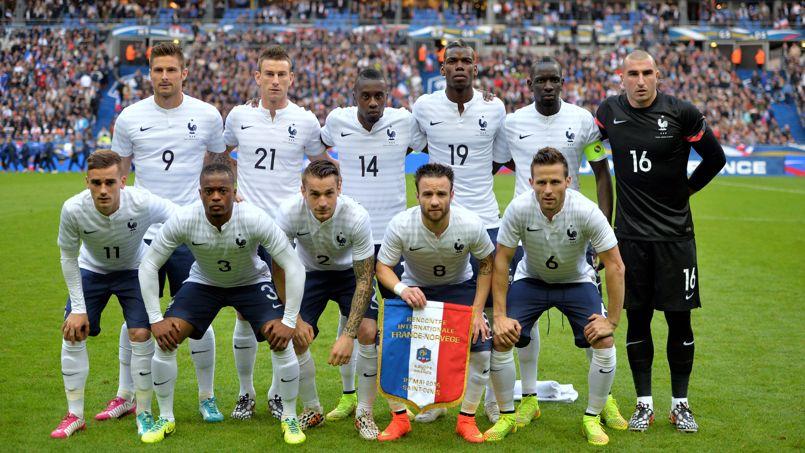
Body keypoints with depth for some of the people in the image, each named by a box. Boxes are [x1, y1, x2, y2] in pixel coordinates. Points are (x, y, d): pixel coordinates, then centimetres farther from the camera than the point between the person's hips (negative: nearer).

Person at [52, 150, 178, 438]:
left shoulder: (143, 203, -36)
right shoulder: (73, 209, -31)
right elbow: (68, 257, -14)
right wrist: (78, 308, -13)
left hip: (133, 270, -1)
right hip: (91, 269, 2)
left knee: (140, 334, -14)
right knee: (72, 332, -6)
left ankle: (144, 413, 5)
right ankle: (74, 415, 10)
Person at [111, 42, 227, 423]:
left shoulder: (207, 116, -1)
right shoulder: (130, 117, 2)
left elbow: (219, 162, 14)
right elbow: (118, 171, 11)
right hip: (141, 233, 1)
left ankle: (207, 396, 16)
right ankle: (125, 396, 21)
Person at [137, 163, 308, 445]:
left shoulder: (255, 220, -33)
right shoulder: (183, 221, -28)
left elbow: (293, 267, -26)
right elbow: (148, 265, -17)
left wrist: (290, 321, -29)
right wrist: (155, 319, -22)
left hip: (252, 282, -1)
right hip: (203, 282, 2)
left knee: (282, 341, -21)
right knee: (166, 339, -15)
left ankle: (290, 419, 1)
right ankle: (166, 419, 7)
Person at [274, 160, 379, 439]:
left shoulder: (357, 217, -34)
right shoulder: (289, 212, -30)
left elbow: (364, 278, -26)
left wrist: (348, 335, -31)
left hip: (350, 272, -1)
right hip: (310, 272, 2)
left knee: (368, 332, -21)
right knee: (296, 339, -12)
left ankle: (365, 413, -3)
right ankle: (312, 411, 12)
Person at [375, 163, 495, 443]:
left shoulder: (471, 225, -26)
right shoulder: (401, 225, -28)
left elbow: (486, 264, -8)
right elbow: (383, 266, -15)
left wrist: (477, 311, -14)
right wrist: (402, 289, -37)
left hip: (459, 287, 0)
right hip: (414, 289, 0)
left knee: (481, 350, -15)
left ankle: (467, 419, 6)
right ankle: (399, 417, 3)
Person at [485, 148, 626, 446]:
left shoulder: (587, 211, -30)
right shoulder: (519, 208, -28)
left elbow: (615, 267, -21)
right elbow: (501, 260, -16)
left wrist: (612, 321, -21)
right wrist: (500, 315, -18)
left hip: (576, 281, 0)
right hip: (531, 279, 1)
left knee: (604, 342, -19)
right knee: (500, 339, -17)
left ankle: (592, 419, 3)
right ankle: (507, 416, 5)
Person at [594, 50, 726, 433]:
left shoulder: (681, 113, -8)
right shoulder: (609, 111, 1)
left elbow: (715, 158, 4)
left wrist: (684, 190, 7)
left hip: (675, 233, -2)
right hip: (630, 235, 2)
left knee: (679, 319, 2)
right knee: (637, 318, 6)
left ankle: (680, 404, 16)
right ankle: (644, 404, 17)